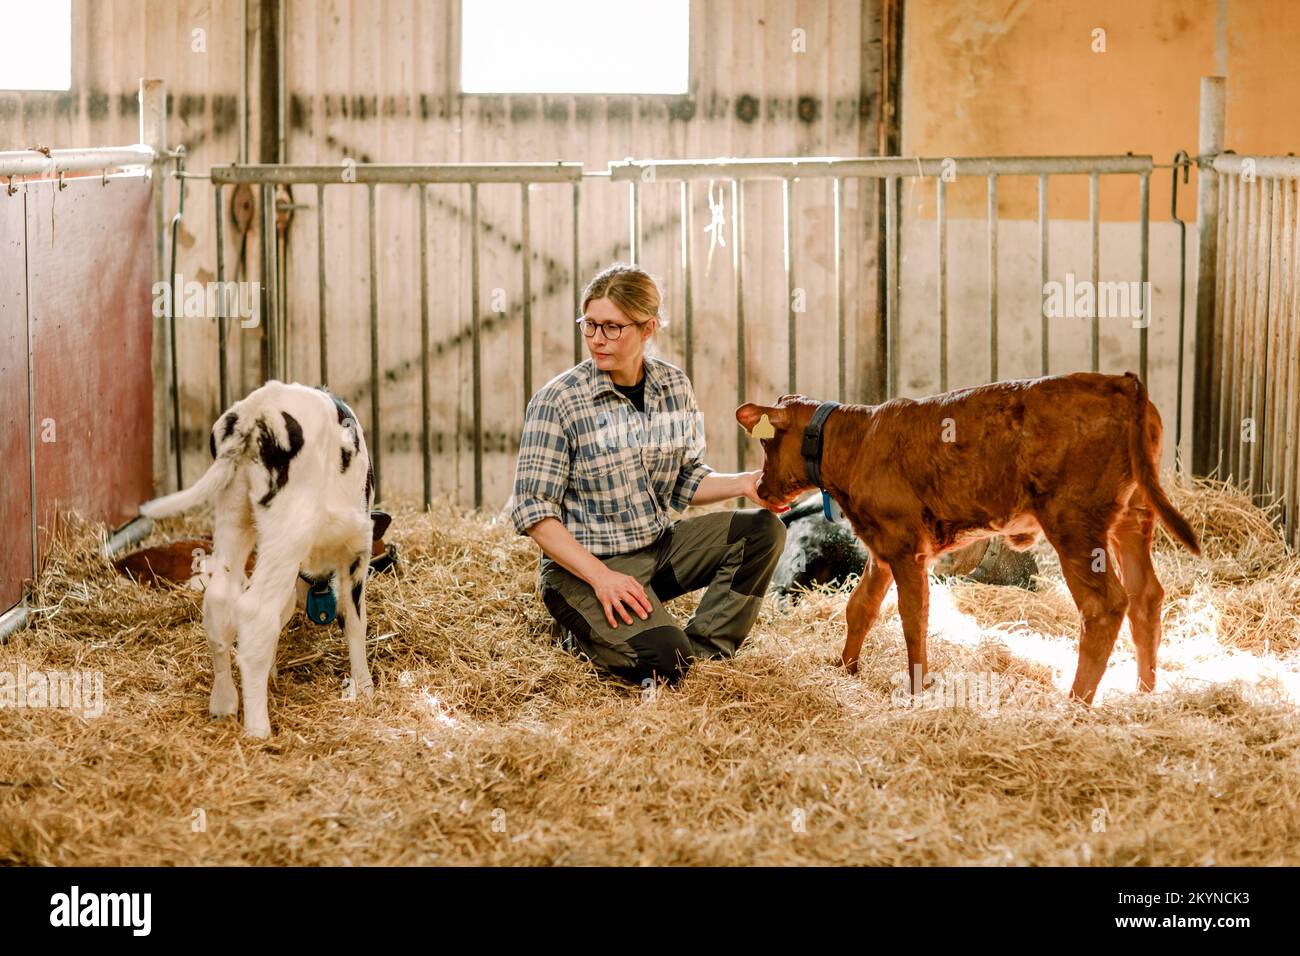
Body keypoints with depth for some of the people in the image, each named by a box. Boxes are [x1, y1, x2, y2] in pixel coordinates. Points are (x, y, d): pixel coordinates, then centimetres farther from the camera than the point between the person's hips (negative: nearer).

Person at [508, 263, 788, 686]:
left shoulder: (675, 386, 1)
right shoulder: (556, 401, -15)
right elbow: (532, 510, -16)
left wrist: (744, 484, -8)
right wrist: (601, 577, -24)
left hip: (660, 545, 6)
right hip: (583, 564, -6)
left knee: (761, 529, -12)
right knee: (663, 657, -27)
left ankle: (703, 654, -7)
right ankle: (592, 633, 5)